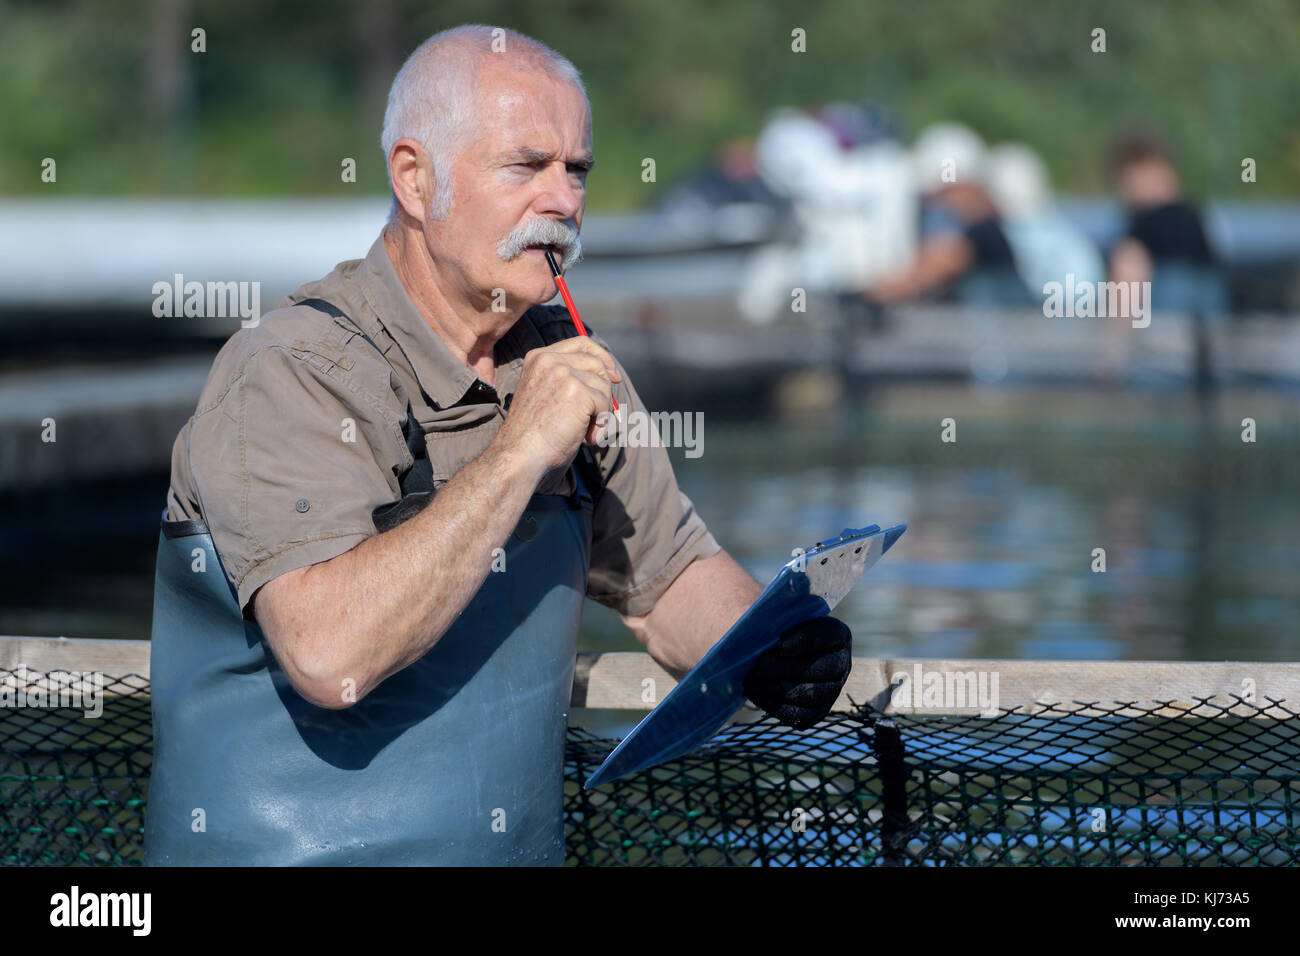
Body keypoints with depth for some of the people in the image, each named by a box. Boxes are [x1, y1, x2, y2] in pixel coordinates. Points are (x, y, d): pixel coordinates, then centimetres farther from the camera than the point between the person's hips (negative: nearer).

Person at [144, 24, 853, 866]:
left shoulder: (565, 364, 8)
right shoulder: (291, 376, -14)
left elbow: (670, 580, 18)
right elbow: (330, 655, -27)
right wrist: (520, 450, -24)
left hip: (521, 844, 5)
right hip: (289, 850, -5)